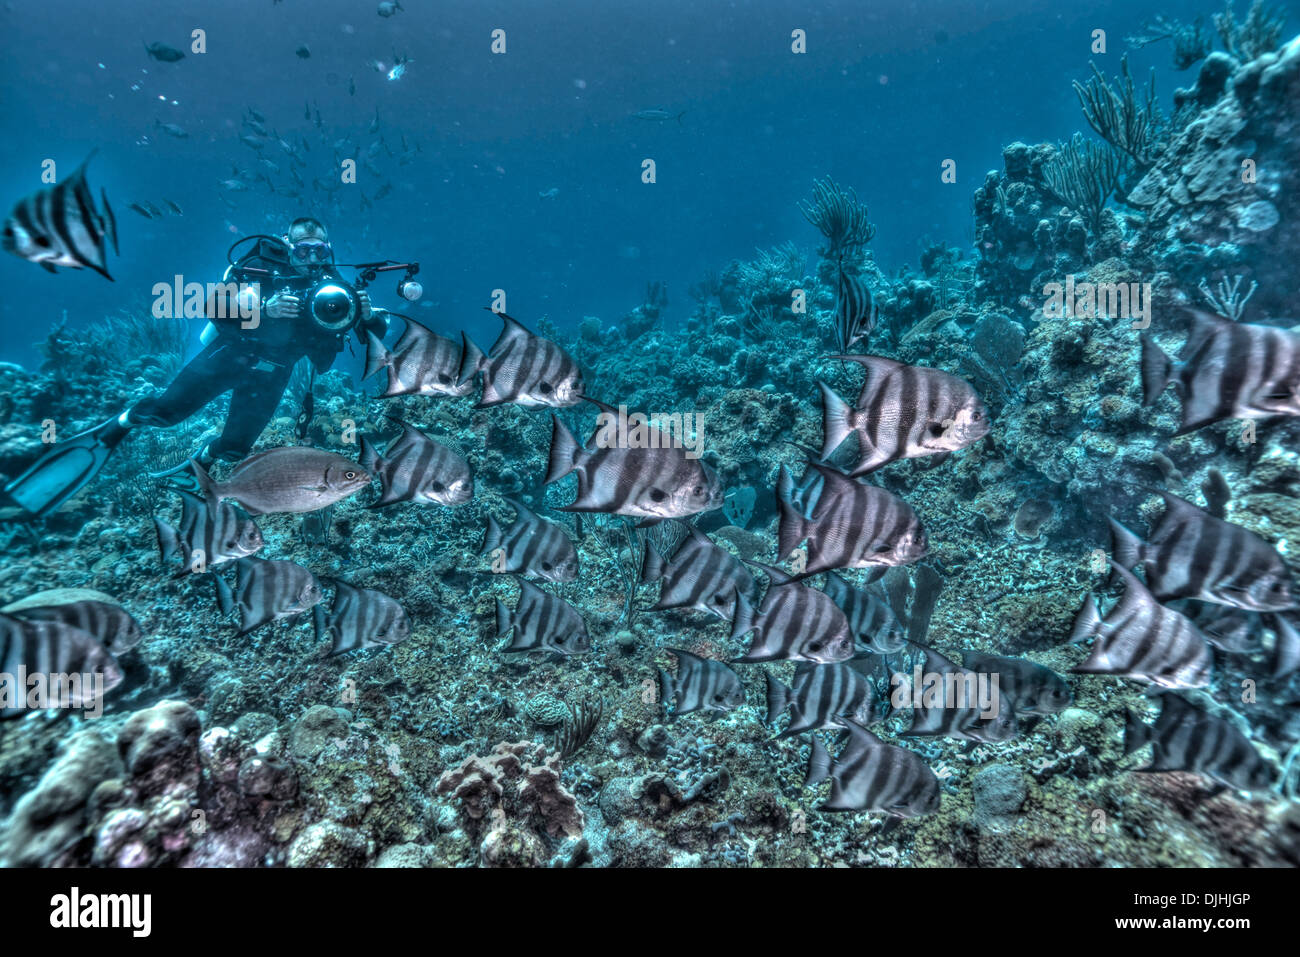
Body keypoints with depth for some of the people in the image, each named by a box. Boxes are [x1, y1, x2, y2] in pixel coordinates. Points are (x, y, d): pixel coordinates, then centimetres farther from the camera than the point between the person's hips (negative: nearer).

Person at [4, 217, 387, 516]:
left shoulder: (333, 287, -9)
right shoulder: (263, 265, -16)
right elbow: (214, 305, -26)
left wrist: (367, 316, -34)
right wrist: (264, 306, -42)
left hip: (270, 374, 3)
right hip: (231, 352, -3)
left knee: (234, 448, 6)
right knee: (167, 410, -14)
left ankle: (196, 463, 40)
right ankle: (109, 433, 17)